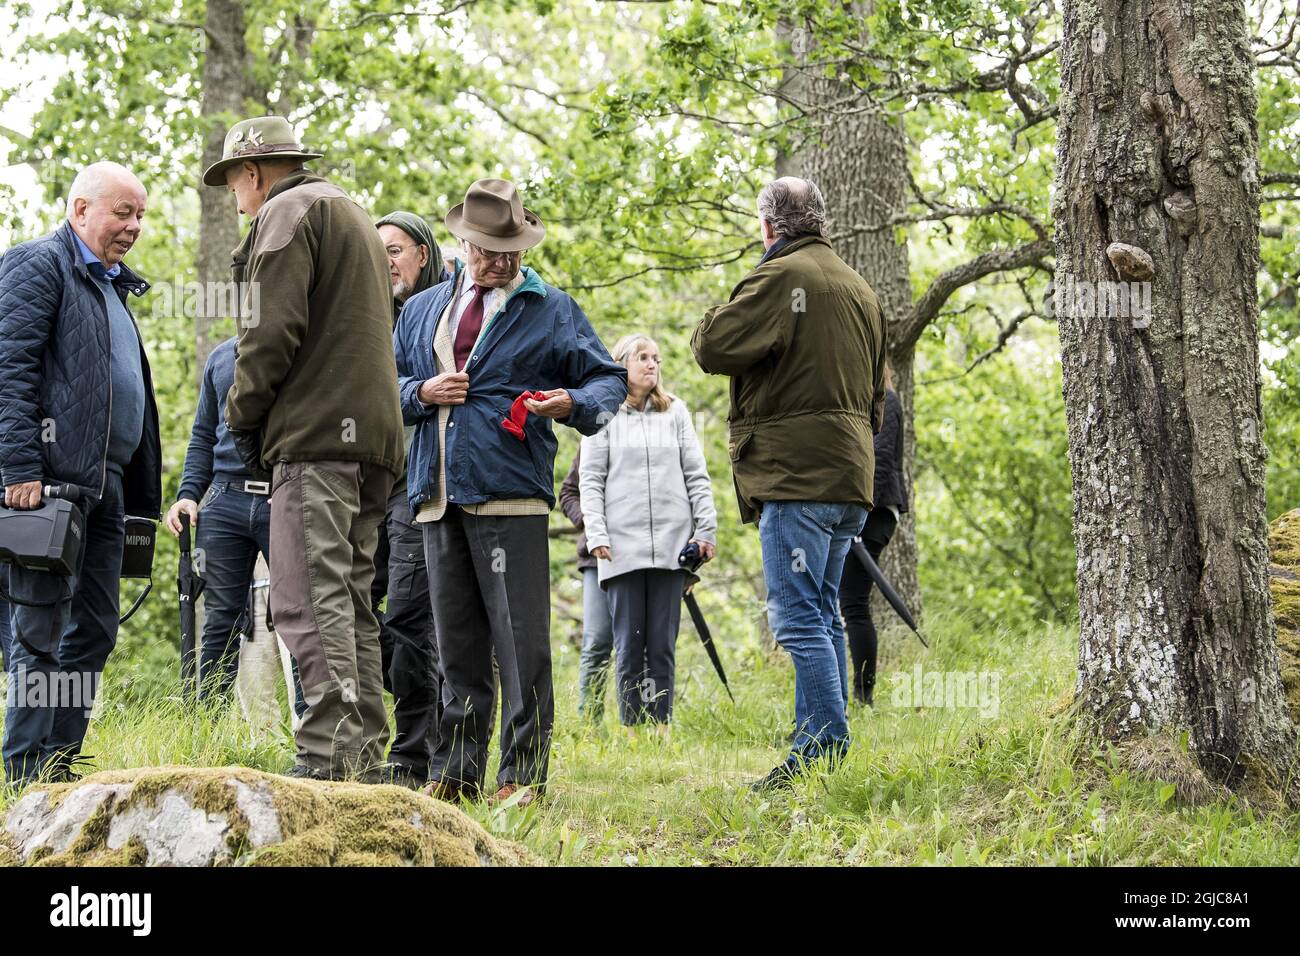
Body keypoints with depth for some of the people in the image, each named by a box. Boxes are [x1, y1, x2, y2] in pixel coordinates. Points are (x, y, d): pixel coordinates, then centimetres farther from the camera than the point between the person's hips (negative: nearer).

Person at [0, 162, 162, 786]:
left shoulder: (112, 285, 24)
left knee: (94, 634, 8)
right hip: (52, 481, -9)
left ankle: (59, 766, 13)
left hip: (104, 487, 9)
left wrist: (138, 492, 20)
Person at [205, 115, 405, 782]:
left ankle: (327, 752, -21)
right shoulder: (354, 216, 29)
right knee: (350, 597, 10)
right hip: (372, 433, 10)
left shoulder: (287, 211, -1)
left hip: (316, 433, -10)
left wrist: (241, 414, -2)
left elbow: (272, 328, -13)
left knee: (309, 598, -14)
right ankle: (365, 756, 8)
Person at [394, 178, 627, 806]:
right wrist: (421, 393, 1)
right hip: (439, 495, 4)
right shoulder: (421, 311, 20)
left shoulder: (552, 311, 8)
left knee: (520, 640, -8)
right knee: (456, 642, 8)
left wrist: (572, 403, -11)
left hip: (510, 494, -4)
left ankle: (524, 775, -5)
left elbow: (609, 379, 10)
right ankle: (456, 773, 13)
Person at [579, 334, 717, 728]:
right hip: (623, 545, -2)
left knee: (663, 647, 1)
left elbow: (696, 476, 12)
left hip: (672, 543, 2)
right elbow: (591, 481, 3)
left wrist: (707, 529, 3)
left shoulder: (676, 412, 13)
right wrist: (596, 535, -7)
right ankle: (631, 731, 0)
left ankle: (661, 729, 2)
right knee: (630, 646, -2)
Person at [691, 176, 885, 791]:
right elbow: (876, 389, 25)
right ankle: (820, 747, 15)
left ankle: (825, 752, -14)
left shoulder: (781, 277, -9)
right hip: (849, 473, 9)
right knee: (822, 615, 14)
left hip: (797, 476, -9)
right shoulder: (857, 287, 19)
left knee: (799, 618, -10)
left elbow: (714, 347, -14)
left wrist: (711, 322, 7)